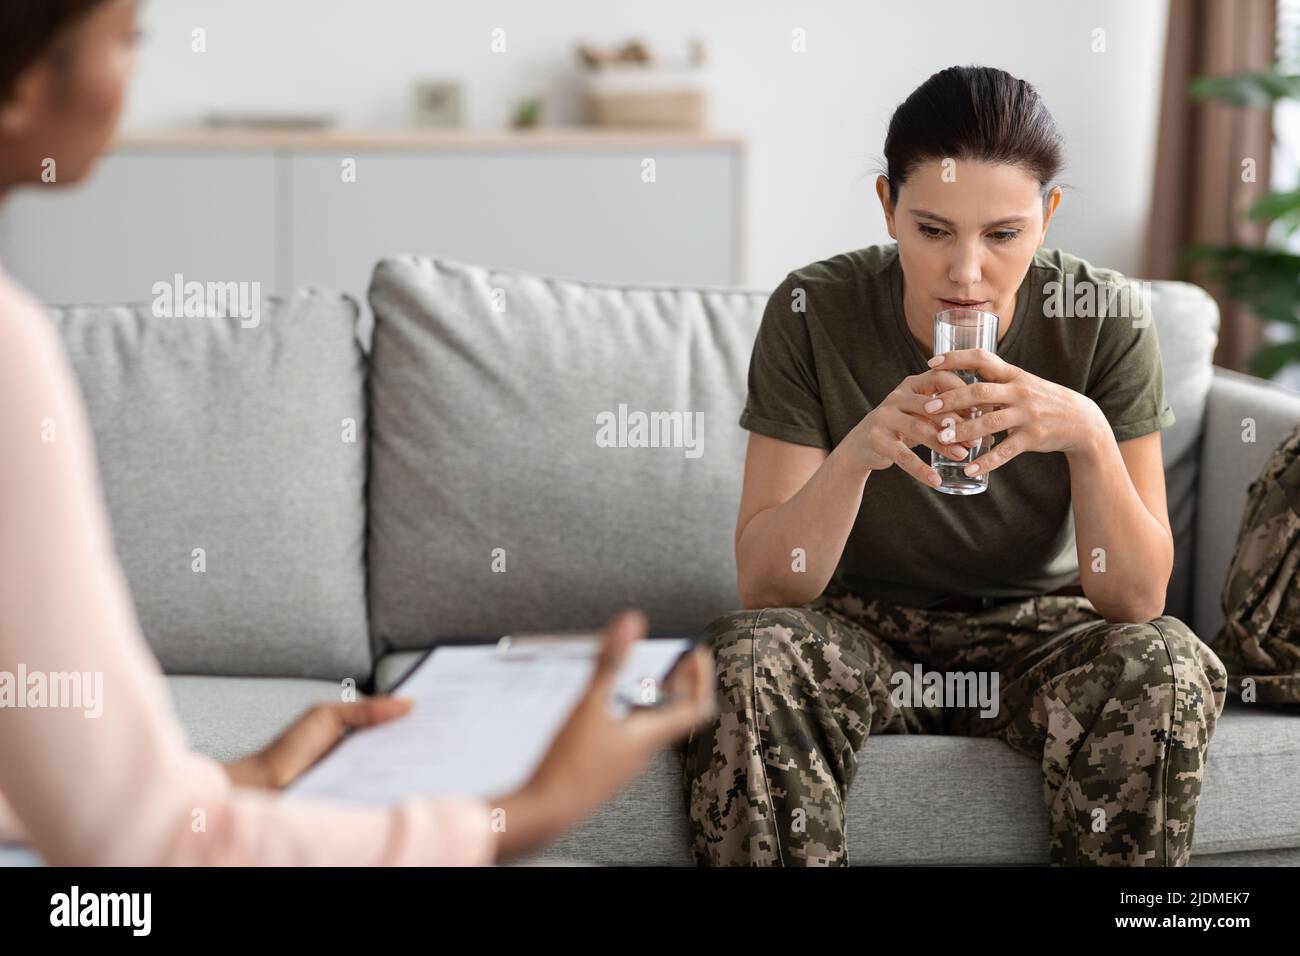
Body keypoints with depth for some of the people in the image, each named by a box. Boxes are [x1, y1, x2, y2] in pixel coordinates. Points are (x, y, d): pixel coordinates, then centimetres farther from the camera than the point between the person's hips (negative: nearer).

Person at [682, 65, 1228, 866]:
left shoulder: (1107, 324, -12)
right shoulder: (816, 312, -14)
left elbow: (1138, 600, -15)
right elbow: (763, 588, -17)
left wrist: (1089, 437, -32)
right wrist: (858, 451, -35)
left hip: (1040, 632, 1)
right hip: (864, 628, 0)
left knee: (1164, 666, -30)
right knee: (748, 659, -31)